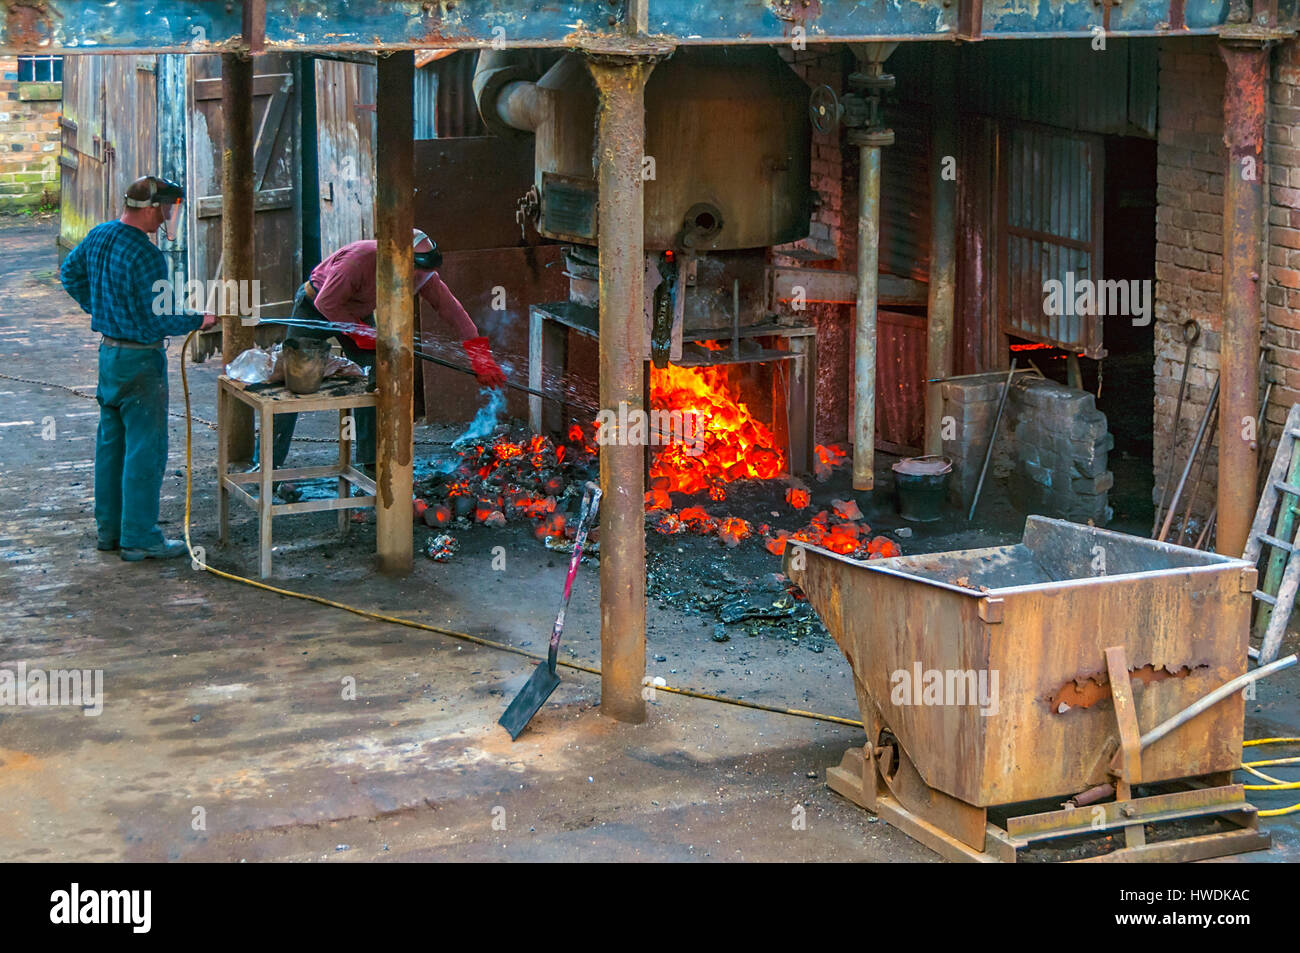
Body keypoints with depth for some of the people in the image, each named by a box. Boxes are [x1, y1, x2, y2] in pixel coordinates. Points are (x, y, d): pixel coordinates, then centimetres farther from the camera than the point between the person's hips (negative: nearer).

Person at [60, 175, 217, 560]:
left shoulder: (98, 236, 4)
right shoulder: (146, 256, -23)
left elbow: (70, 273, 21)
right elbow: (158, 319, -23)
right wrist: (197, 320, -9)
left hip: (108, 352, 9)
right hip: (140, 360, -9)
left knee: (111, 442, 16)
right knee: (145, 448, -1)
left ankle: (109, 529, 25)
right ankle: (140, 538, 3)